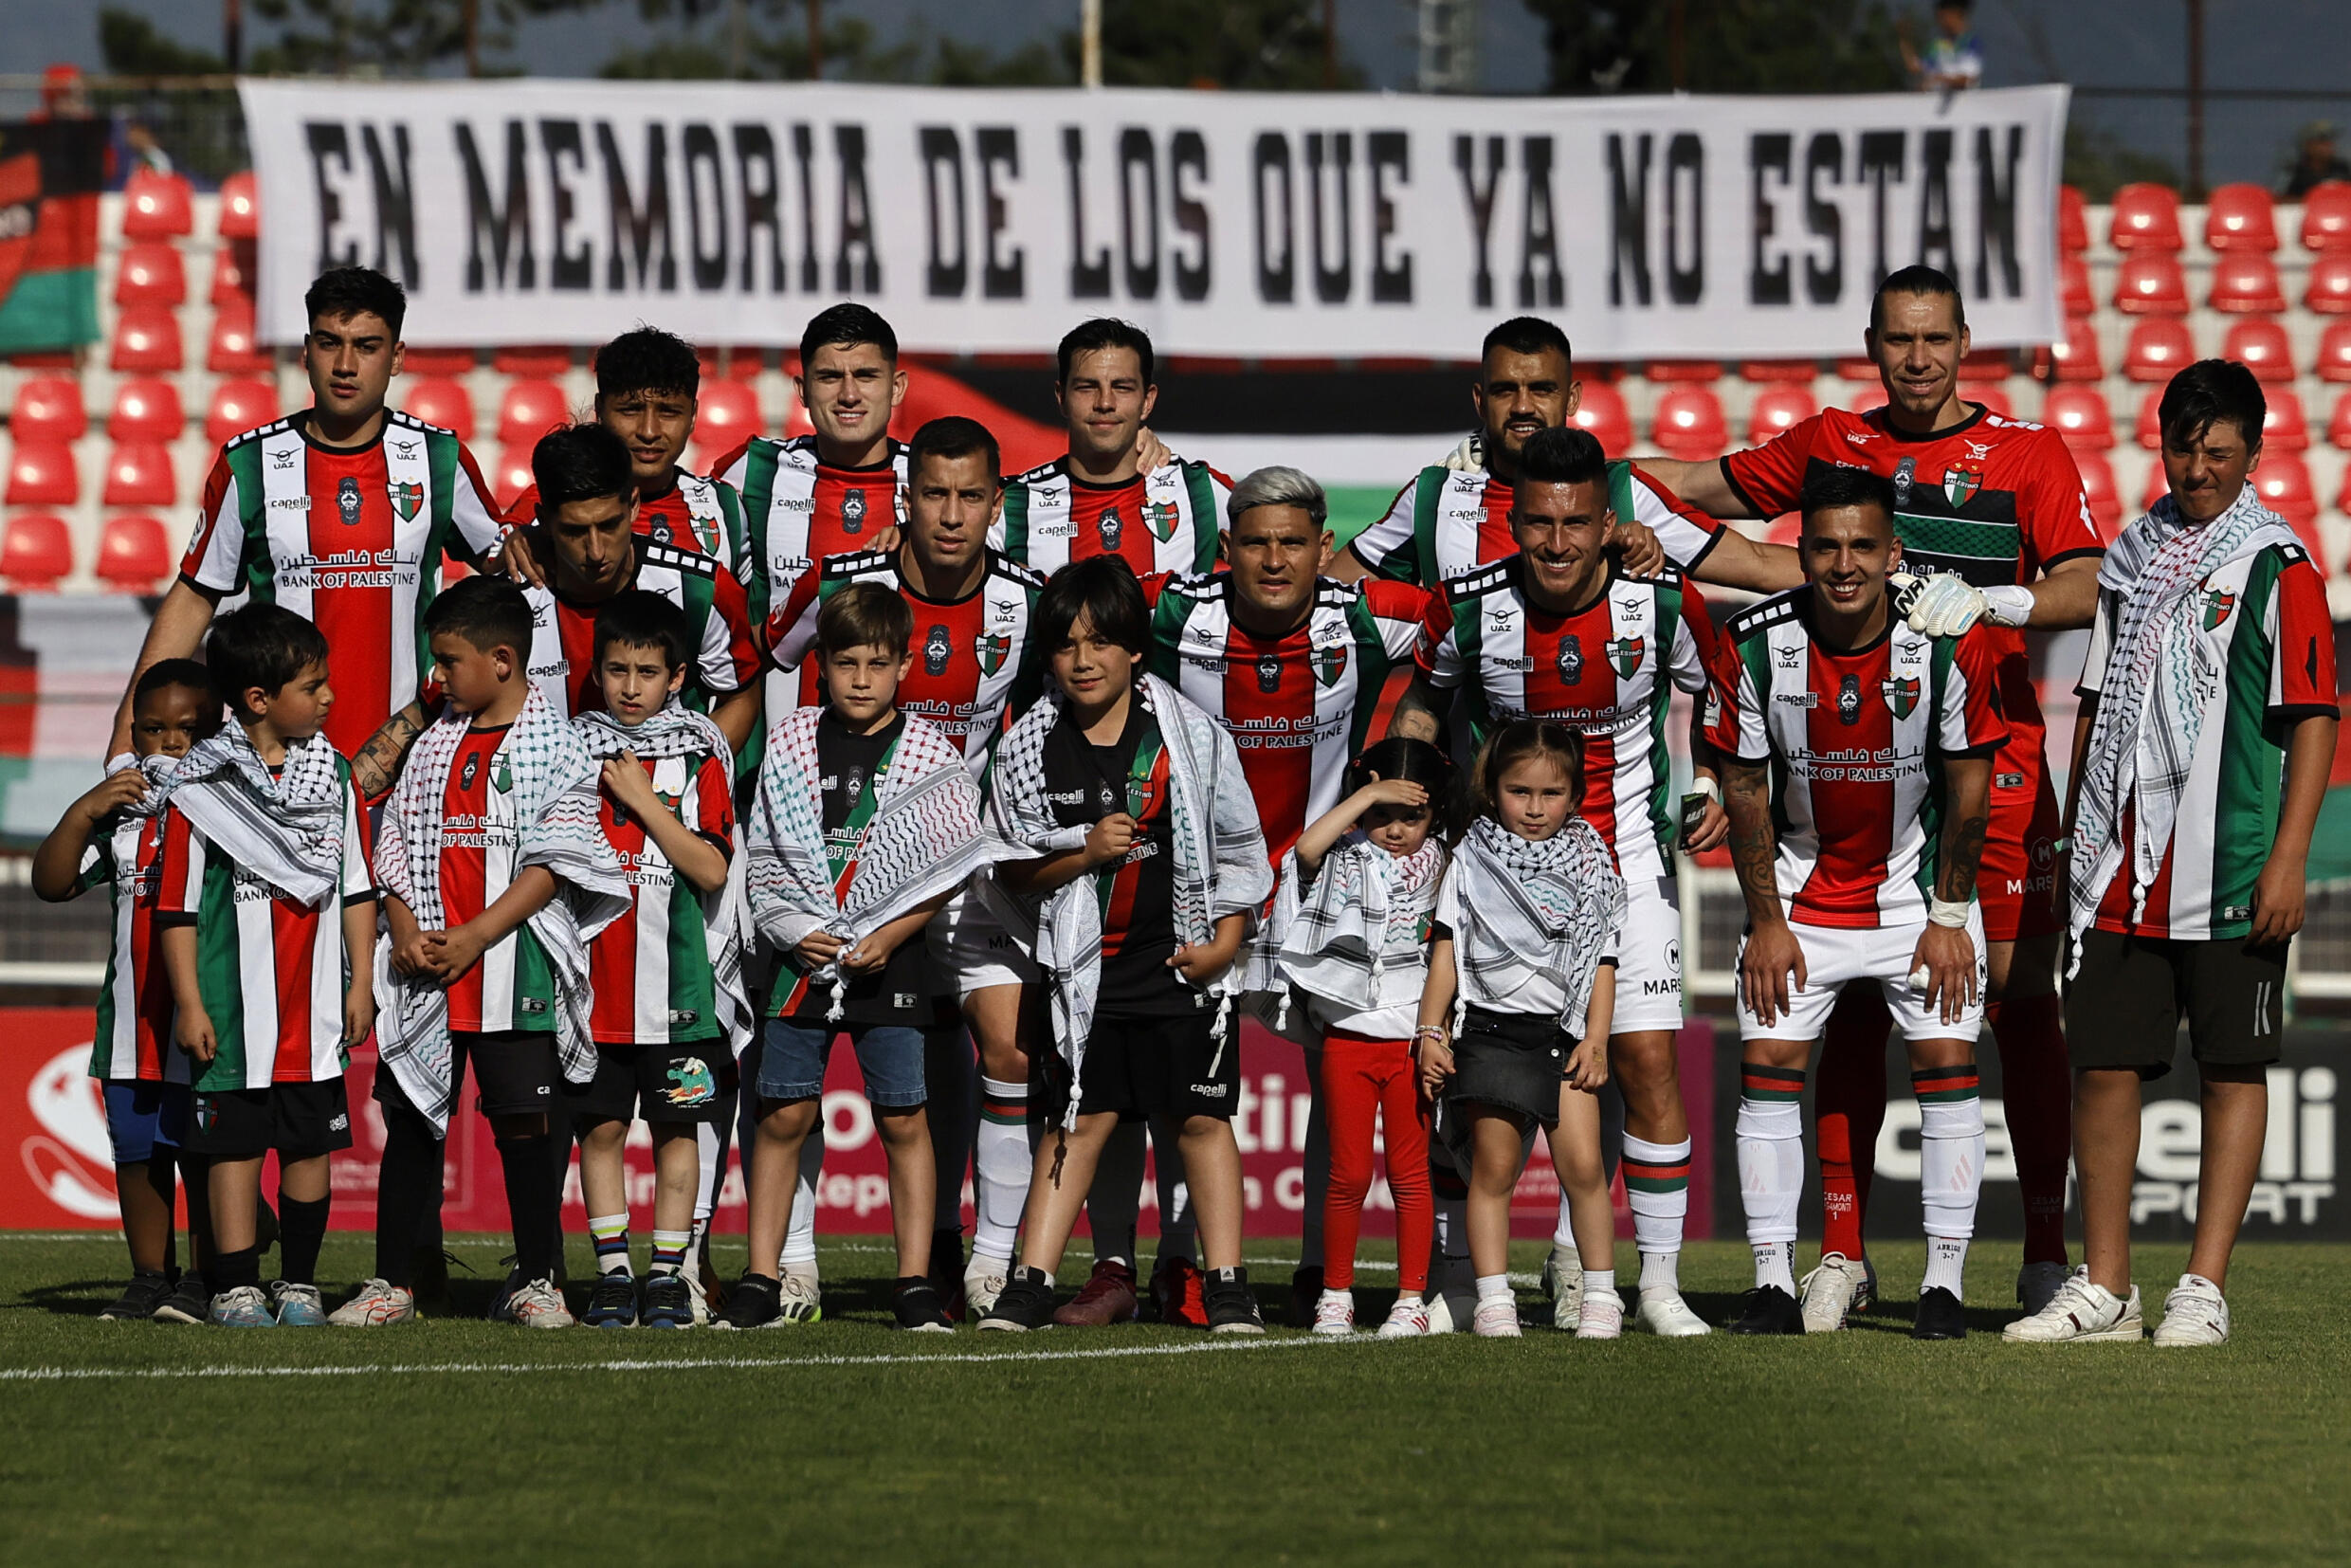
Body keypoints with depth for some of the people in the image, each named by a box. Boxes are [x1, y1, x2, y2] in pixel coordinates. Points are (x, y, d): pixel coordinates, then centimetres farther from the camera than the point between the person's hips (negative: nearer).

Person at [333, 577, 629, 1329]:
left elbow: (554, 863, -8)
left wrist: (475, 937, -14)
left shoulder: (555, 745, -2)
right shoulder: (435, 741, 13)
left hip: (513, 963, -5)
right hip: (425, 964, 5)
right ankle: (391, 1283, 9)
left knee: (522, 1121, -1)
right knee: (411, 1118, 4)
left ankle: (534, 1283, 8)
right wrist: (406, 931, -5)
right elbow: (398, 841, 12)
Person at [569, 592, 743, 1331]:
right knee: (600, 1125, 4)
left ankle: (668, 1273, 10)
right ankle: (612, 1272, 11)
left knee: (676, 1126, 4)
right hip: (596, 976, 2)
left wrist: (644, 801, -13)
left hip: (678, 983, -1)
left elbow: (711, 868, -9)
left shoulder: (699, 756, 1)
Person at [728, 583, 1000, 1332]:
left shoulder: (928, 752, 0)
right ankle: (759, 1282, 6)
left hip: (890, 961, -1)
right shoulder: (790, 746, 4)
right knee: (783, 1114, 1)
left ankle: (915, 1284, 4)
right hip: (803, 958, 1)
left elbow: (948, 869, 1)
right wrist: (793, 931, -7)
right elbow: (762, 856, 8)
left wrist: (890, 936, -10)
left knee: (902, 1118, -1)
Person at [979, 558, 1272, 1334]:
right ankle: (1031, 1283, 4)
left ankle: (1227, 1287, 6)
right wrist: (1085, 852, -14)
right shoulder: (1029, 748, 0)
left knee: (1200, 1119, 2)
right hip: (1085, 970, 1)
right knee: (1078, 1120, 1)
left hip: (1183, 966, -1)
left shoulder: (1192, 736, -3)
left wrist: (1224, 943, -6)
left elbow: (1239, 847, 3)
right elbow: (1011, 869, 2)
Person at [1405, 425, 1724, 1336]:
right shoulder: (1471, 606, -12)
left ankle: (1660, 1279, 1)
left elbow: (1716, 694, 8)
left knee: (1645, 1062, -7)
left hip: (1627, 853, -1)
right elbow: (1427, 696, 10)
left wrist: (1714, 787, -4)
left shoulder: (1661, 602, -13)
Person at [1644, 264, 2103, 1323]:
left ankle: (2046, 1254, 3)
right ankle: (1841, 1252, 8)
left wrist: (1981, 599, -23)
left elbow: (2082, 591, -8)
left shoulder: (2026, 455, 2)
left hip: (1990, 754, -2)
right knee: (1852, 1005, 2)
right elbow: (1712, 486, 25)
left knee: (2022, 998, -3)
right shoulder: (1829, 445, 10)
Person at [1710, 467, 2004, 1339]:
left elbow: (1968, 782, -8)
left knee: (1948, 1064, -7)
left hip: (1918, 880, -1)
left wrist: (1950, 915, -7)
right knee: (1768, 1064, -5)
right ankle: (1773, 1283, 1)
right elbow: (1745, 786, -6)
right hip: (1801, 886, 1)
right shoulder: (1755, 645, -17)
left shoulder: (1951, 642, -19)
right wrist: (1766, 921, -6)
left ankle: (1945, 1282, 0)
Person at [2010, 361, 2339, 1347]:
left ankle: (2204, 1290, 3)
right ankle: (2104, 1286, 11)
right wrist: (2073, 840, 16)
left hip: (2231, 871, -5)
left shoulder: (2278, 570, -3)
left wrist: (2287, 859, -13)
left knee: (2233, 1069, 1)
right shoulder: (2131, 561, 14)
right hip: (2124, 874, 5)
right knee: (2103, 1063, 4)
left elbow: (2313, 719, -7)